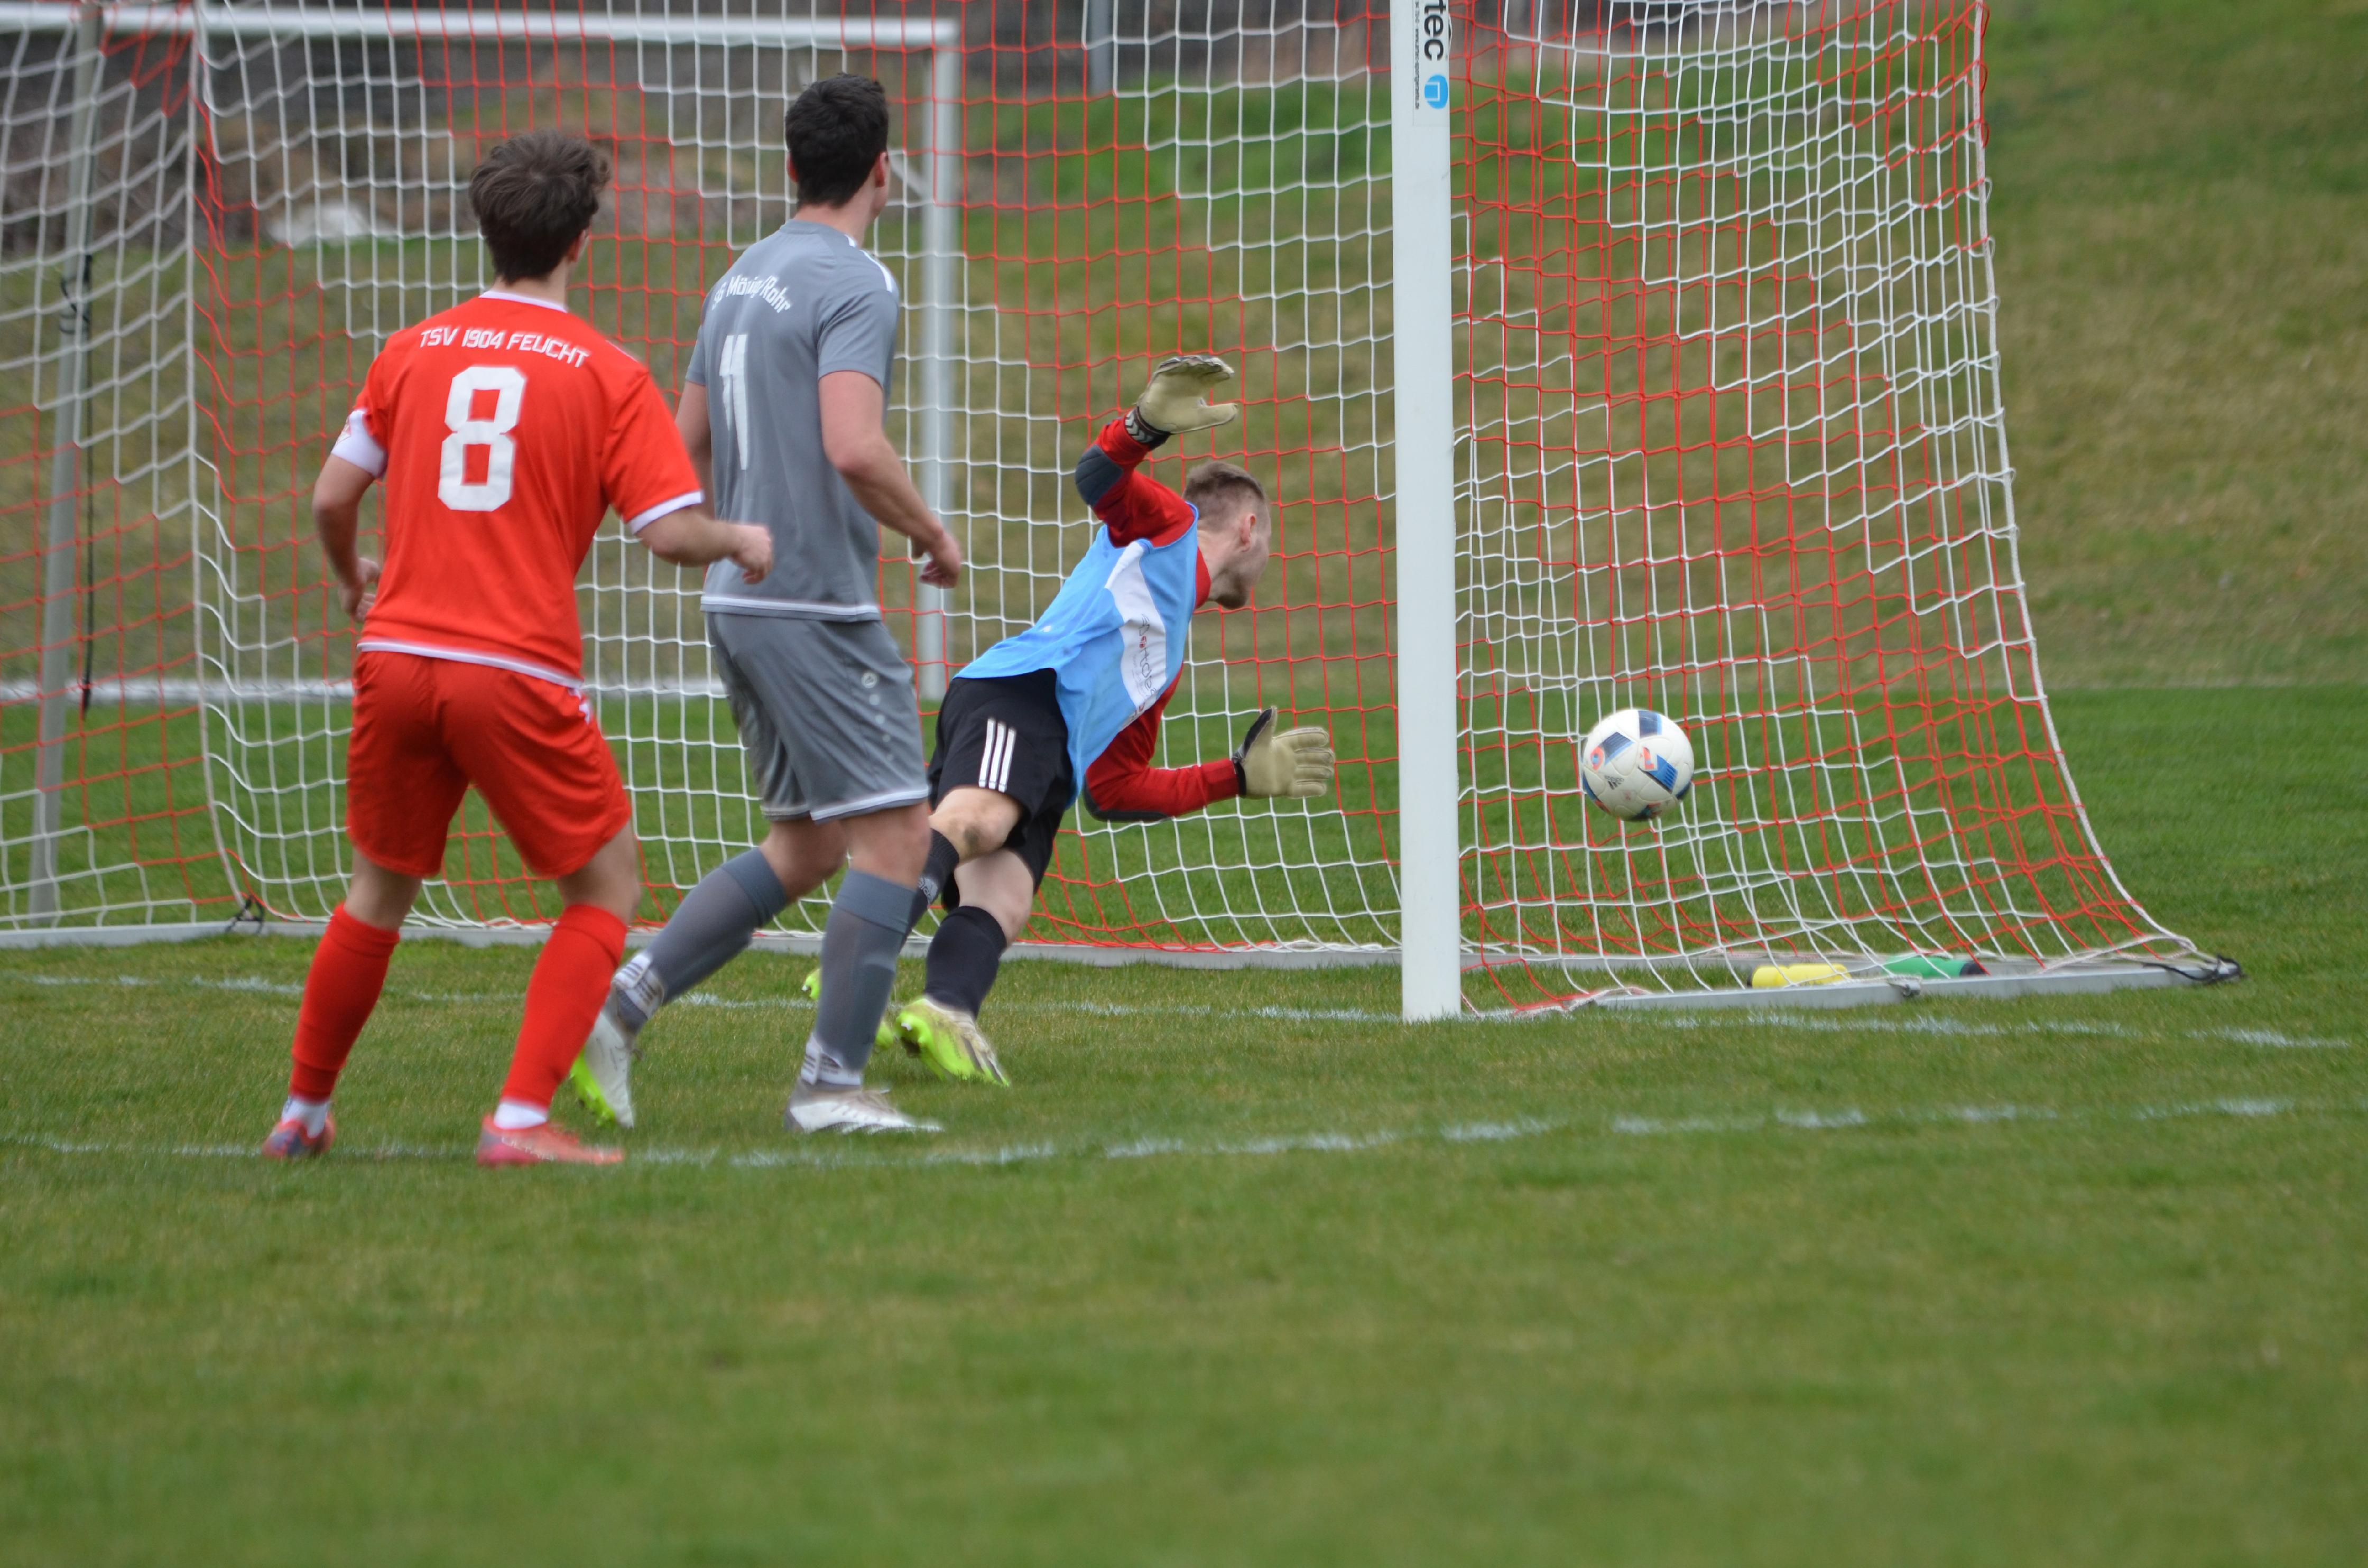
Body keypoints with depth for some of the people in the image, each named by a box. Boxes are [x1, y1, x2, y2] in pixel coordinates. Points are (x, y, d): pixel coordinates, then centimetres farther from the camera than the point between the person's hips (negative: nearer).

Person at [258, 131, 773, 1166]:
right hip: (518, 672, -4)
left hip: (396, 655, 4)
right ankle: (521, 1119, -3)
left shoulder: (413, 352, 8)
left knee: (380, 892, 22)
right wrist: (741, 543, 13)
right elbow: (671, 532, -8)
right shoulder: (607, 376, -3)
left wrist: (350, 578, 30)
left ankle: (304, 1111, 29)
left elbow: (333, 497, 9)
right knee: (606, 889, 9)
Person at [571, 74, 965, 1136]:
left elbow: (690, 448, 20)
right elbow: (856, 449, -25)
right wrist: (933, 537, -9)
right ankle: (831, 1080, -8)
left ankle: (625, 998, 5)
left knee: (804, 848, 15)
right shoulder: (854, 285, -13)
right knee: (895, 834, -5)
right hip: (819, 607, -9)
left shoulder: (741, 280, 15)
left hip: (741, 601, 9)